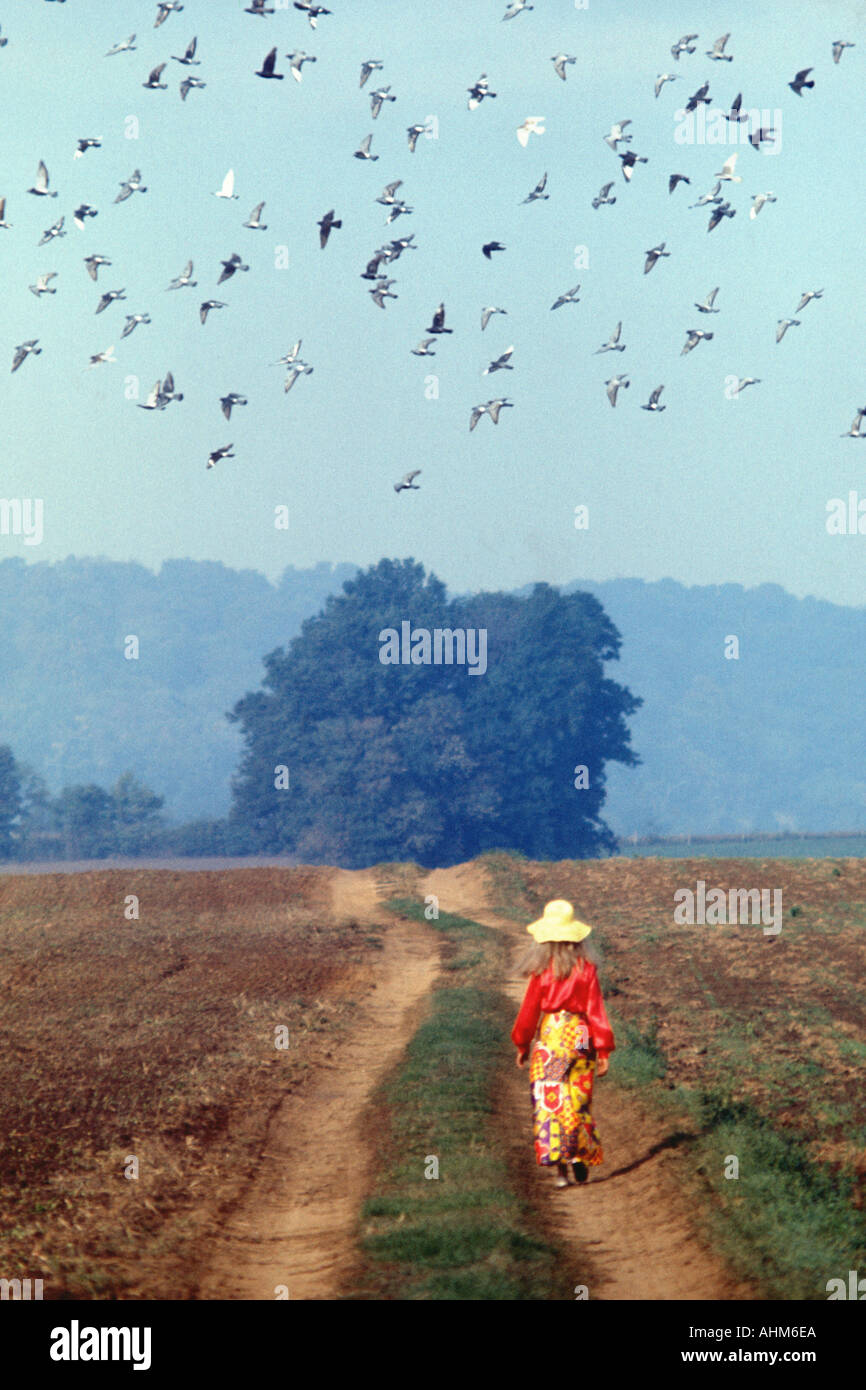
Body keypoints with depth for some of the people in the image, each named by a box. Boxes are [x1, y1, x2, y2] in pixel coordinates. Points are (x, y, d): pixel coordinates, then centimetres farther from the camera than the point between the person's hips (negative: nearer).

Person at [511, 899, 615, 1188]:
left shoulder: (542, 971, -8)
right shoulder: (586, 968, -3)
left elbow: (529, 1011, -2)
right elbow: (596, 1010, -2)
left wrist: (522, 1045, 11)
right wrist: (603, 1050, 3)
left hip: (550, 1037, -2)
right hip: (580, 1037, 2)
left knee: (550, 1101, 2)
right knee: (578, 1101, 16)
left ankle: (560, 1167, -5)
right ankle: (581, 1158, 17)